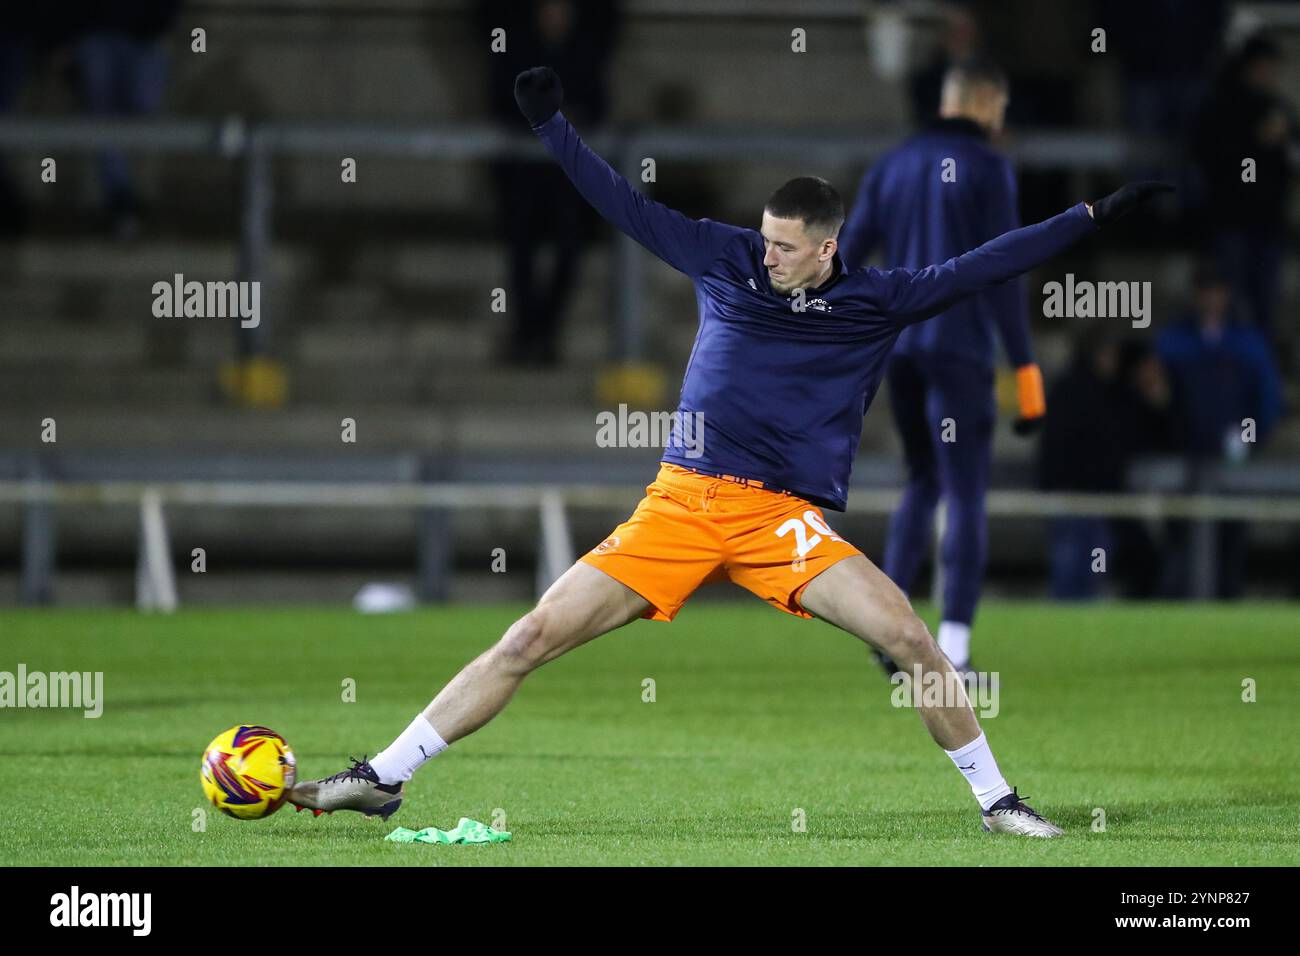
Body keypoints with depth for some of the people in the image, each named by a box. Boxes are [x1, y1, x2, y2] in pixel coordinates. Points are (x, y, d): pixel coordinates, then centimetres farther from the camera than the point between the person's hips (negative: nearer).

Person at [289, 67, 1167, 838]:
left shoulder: (879, 302, 3)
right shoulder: (727, 260, 6)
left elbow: (982, 269, 4)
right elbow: (628, 208, 12)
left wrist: (1093, 216, 1)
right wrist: (553, 127, 10)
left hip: (783, 519, -1)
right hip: (680, 504, 1)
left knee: (910, 636, -18)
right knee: (533, 637, -7)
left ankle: (997, 802, -1)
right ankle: (381, 778, -1)